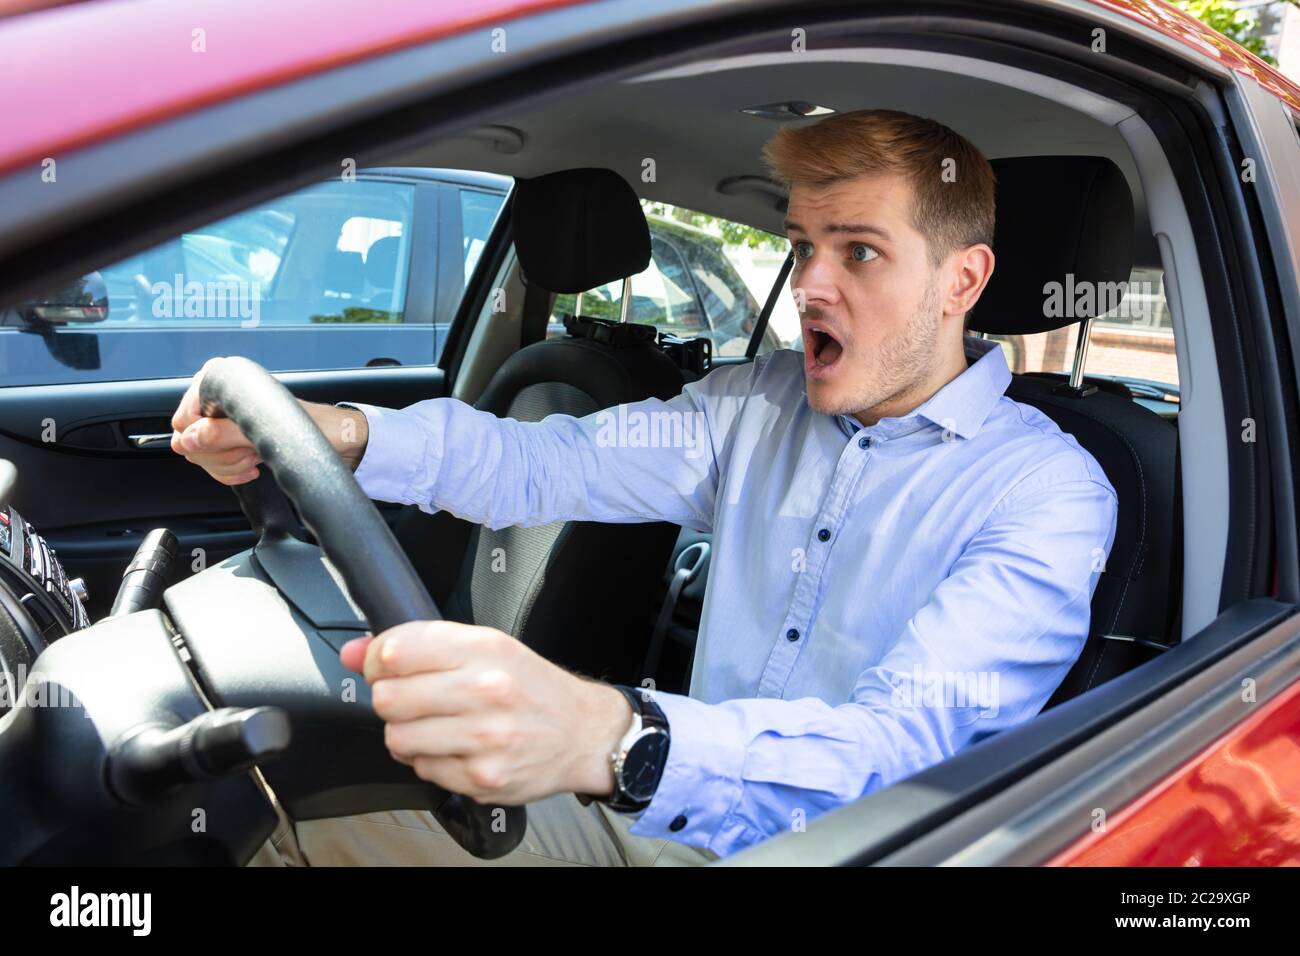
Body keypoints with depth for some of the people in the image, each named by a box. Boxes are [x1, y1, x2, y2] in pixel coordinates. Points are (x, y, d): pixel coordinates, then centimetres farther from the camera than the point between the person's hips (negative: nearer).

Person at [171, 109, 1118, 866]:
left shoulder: (1048, 490, -16)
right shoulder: (764, 403, 4)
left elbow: (908, 739, -31)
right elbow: (551, 464, -3)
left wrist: (606, 738, -50)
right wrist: (335, 431, -22)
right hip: (684, 803, 6)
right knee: (330, 811, -2)